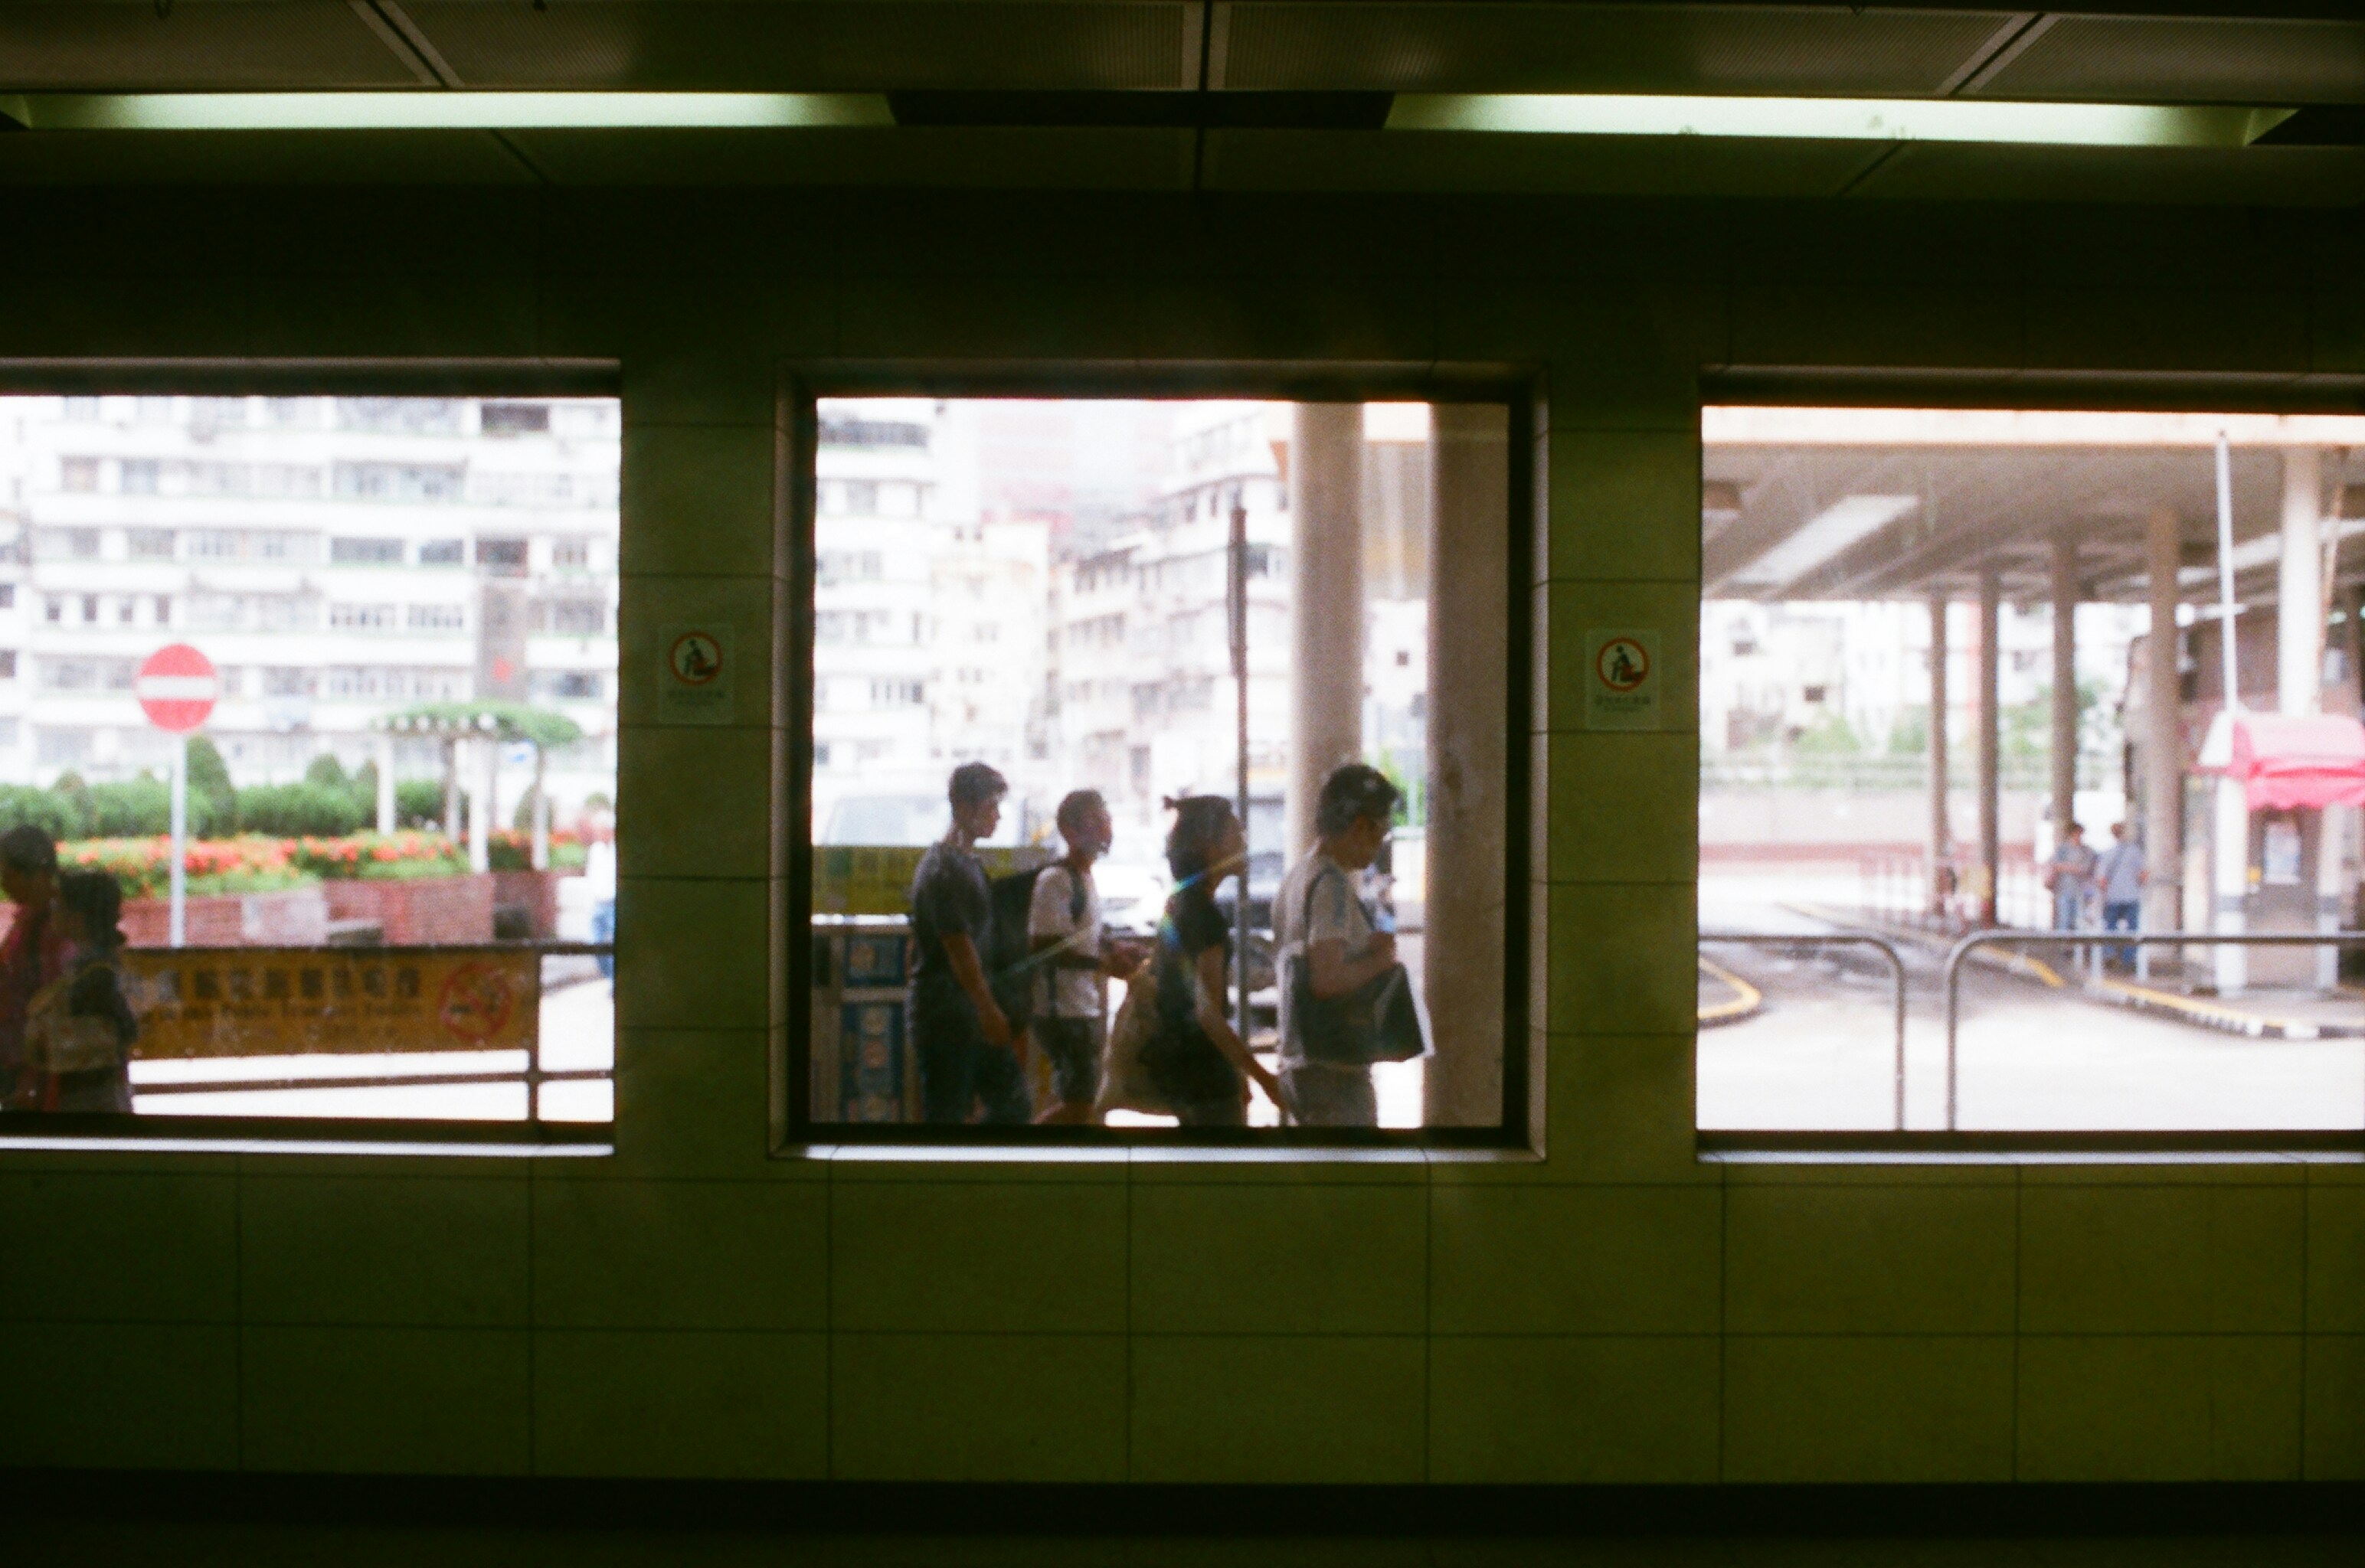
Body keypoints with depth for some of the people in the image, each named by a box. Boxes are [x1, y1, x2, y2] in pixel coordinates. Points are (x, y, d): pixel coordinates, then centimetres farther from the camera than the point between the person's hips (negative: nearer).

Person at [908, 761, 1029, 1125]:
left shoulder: (968, 862, 14)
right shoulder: (944, 870, -17)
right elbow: (959, 948, -21)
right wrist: (990, 1012, -21)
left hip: (972, 1012, 10)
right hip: (944, 1016, -10)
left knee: (1011, 1101, 10)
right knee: (946, 1114, -2)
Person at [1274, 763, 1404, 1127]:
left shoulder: (1298, 875, 13)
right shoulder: (1332, 885, -17)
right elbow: (1327, 979, -27)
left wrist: (1368, 947, 12)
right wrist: (1380, 959, -10)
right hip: (1334, 1071, -10)